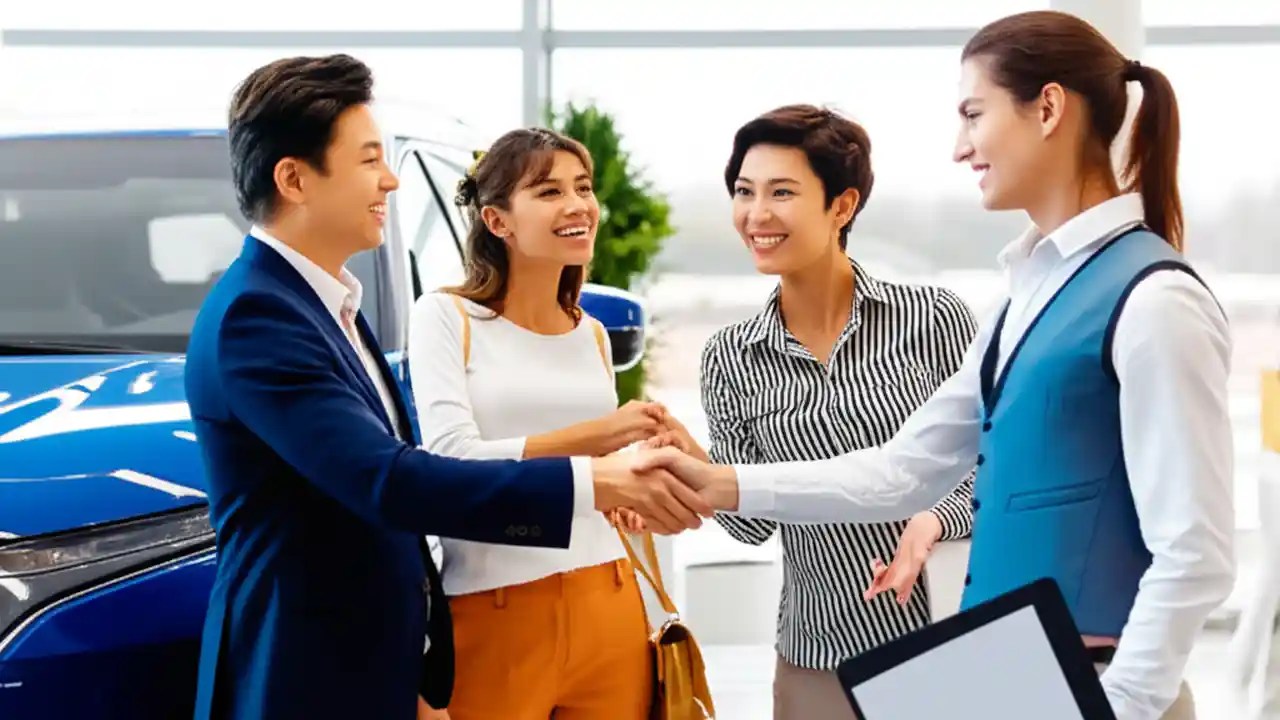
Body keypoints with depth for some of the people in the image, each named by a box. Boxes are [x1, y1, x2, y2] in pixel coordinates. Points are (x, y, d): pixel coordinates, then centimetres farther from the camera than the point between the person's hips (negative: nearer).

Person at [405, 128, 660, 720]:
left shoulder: (593, 335, 14)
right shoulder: (446, 316, -4)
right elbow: (448, 458, -16)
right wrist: (588, 438, -25)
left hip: (607, 610, 5)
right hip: (494, 618, -5)